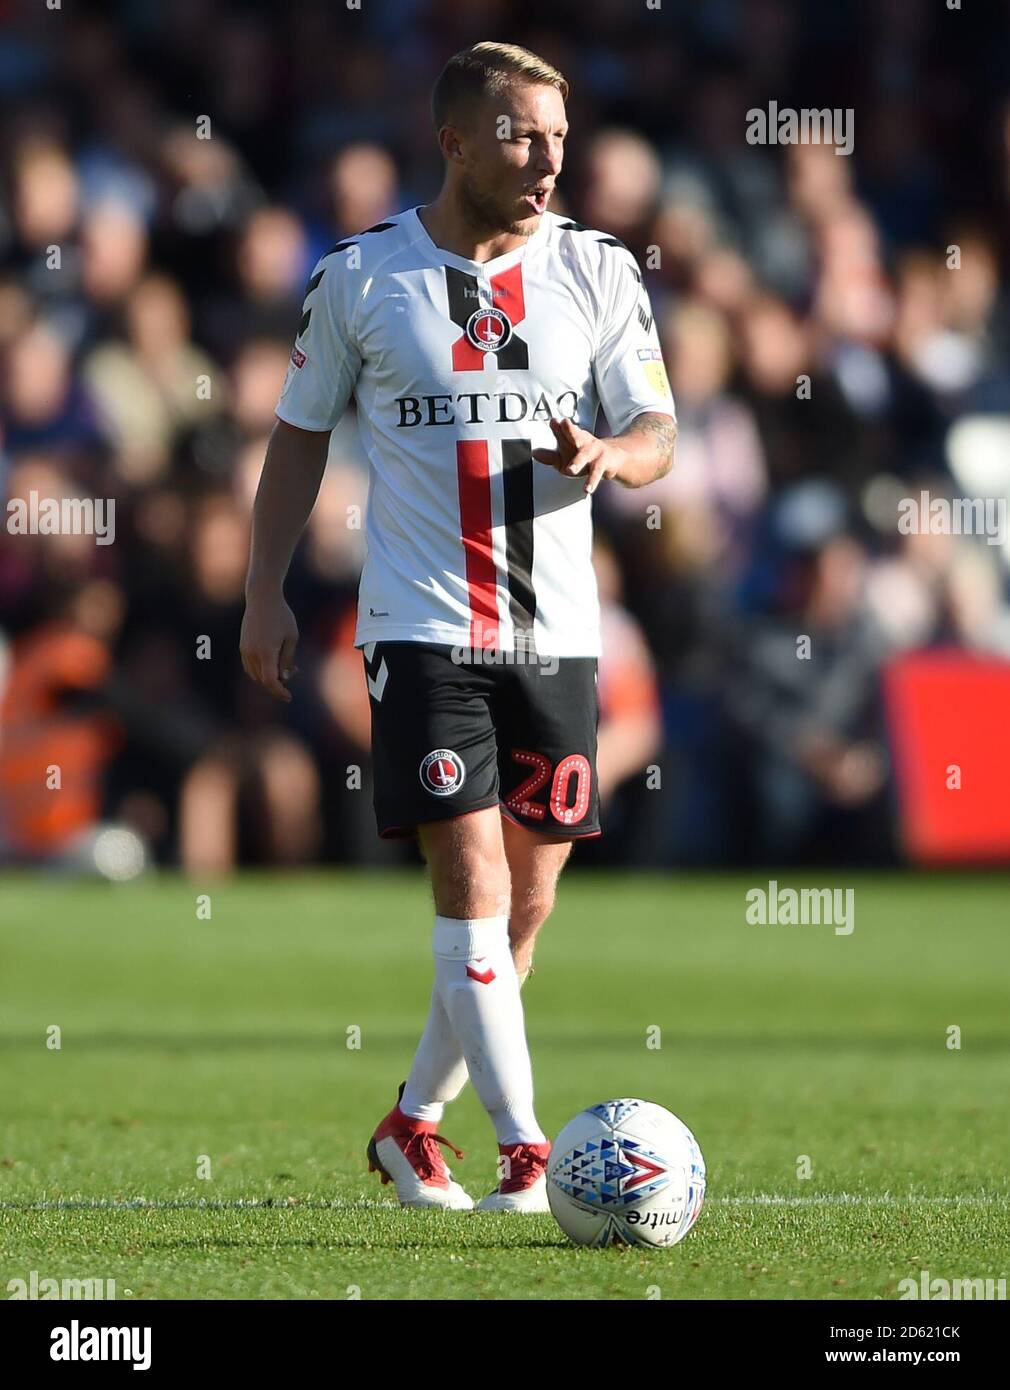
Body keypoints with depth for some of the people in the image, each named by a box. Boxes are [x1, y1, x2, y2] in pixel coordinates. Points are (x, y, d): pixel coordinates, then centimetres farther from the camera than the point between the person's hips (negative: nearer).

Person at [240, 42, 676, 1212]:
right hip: (421, 626, -3)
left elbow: (658, 435, 2)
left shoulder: (598, 272, 5)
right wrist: (265, 594, 5)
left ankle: (412, 1124, 25)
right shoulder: (360, 277, 0)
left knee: (526, 903, 7)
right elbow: (300, 433, 10)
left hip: (557, 633, 3)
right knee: (472, 881, -14)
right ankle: (525, 1157, -15)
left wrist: (606, 455, -21)